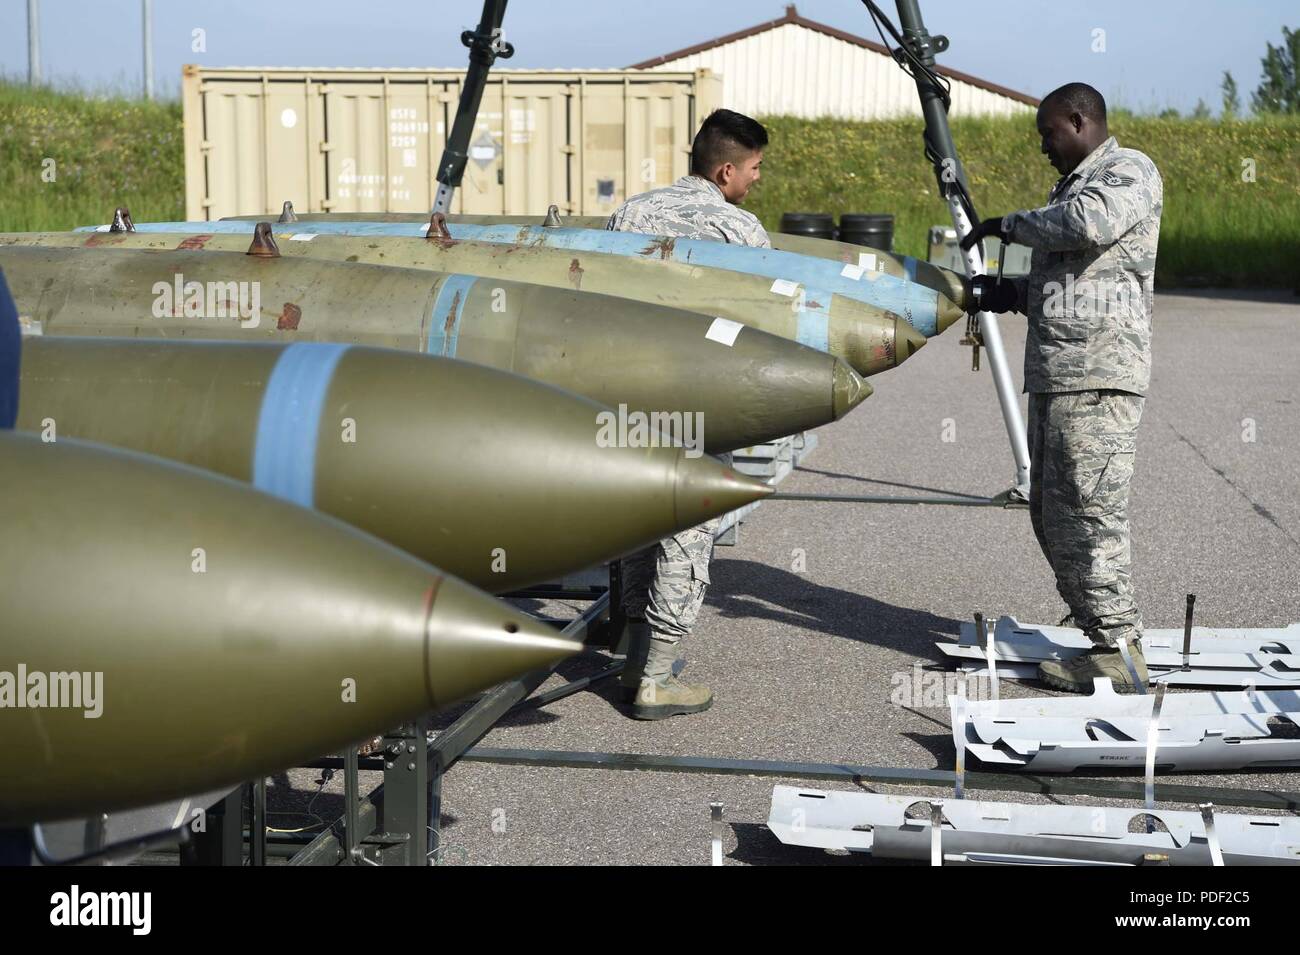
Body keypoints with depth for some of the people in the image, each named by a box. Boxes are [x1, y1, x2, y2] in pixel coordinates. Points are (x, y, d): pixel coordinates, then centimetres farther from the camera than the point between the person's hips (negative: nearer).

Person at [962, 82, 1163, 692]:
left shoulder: (1129, 173, -4)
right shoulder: (1072, 185, 26)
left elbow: (1087, 225, -26)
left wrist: (1008, 224, -11)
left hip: (1097, 379, -10)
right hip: (1055, 378, 10)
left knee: (1086, 515, -11)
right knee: (1050, 514, 12)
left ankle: (1117, 652, -5)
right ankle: (1103, 631, 19)